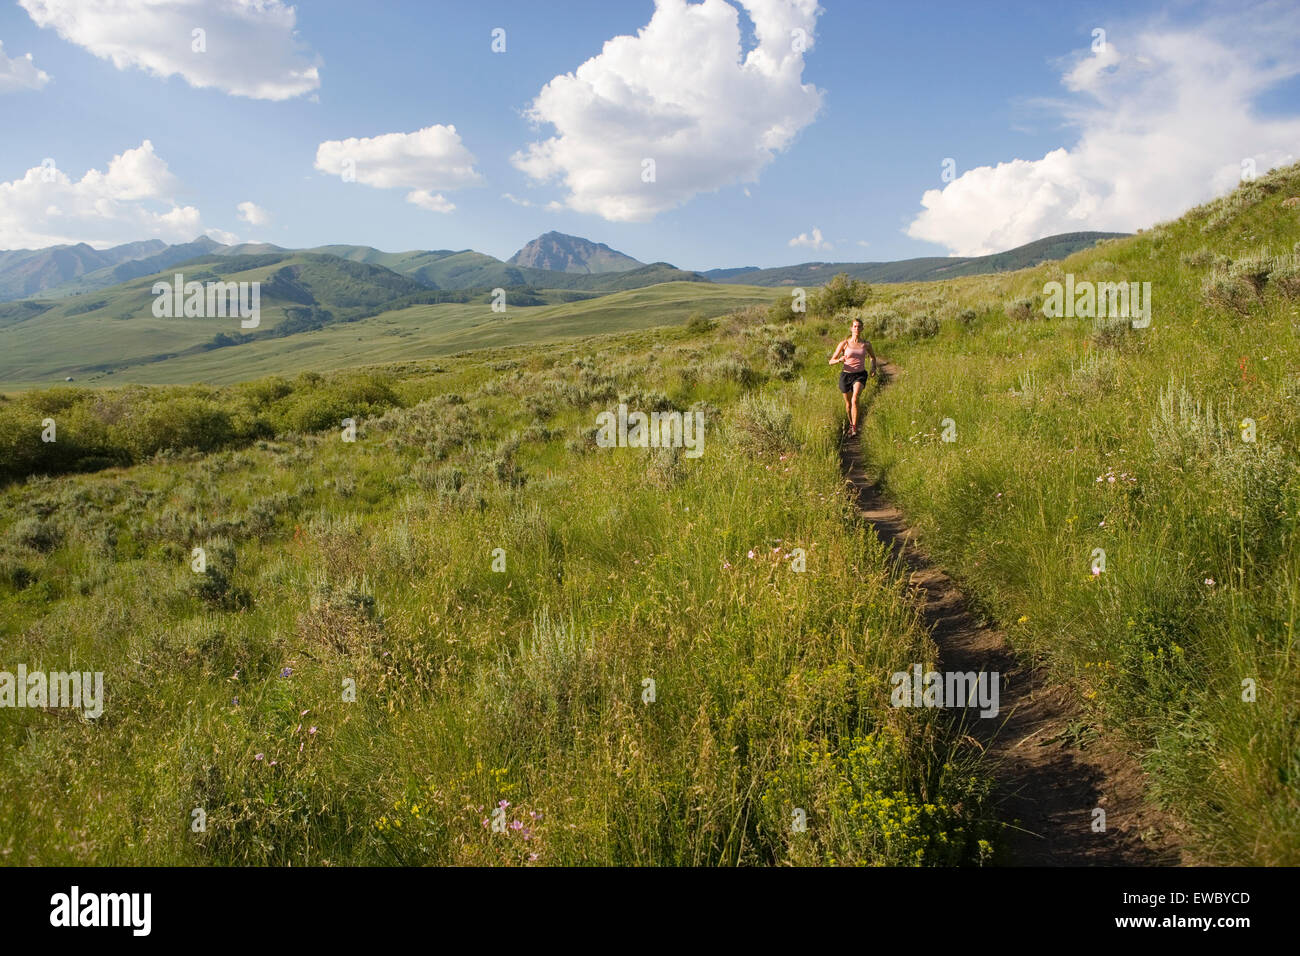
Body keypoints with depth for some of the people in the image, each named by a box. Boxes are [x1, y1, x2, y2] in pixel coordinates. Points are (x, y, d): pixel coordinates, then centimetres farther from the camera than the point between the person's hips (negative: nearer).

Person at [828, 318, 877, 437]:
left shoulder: (866, 344, 2)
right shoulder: (844, 344, -3)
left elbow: (873, 356, 24)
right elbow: (831, 361, -3)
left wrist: (874, 367, 5)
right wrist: (839, 360, -24)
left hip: (860, 375, -1)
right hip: (846, 375, 1)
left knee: (855, 399, -25)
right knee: (848, 403, 14)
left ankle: (855, 428, -23)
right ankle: (851, 424, 42)